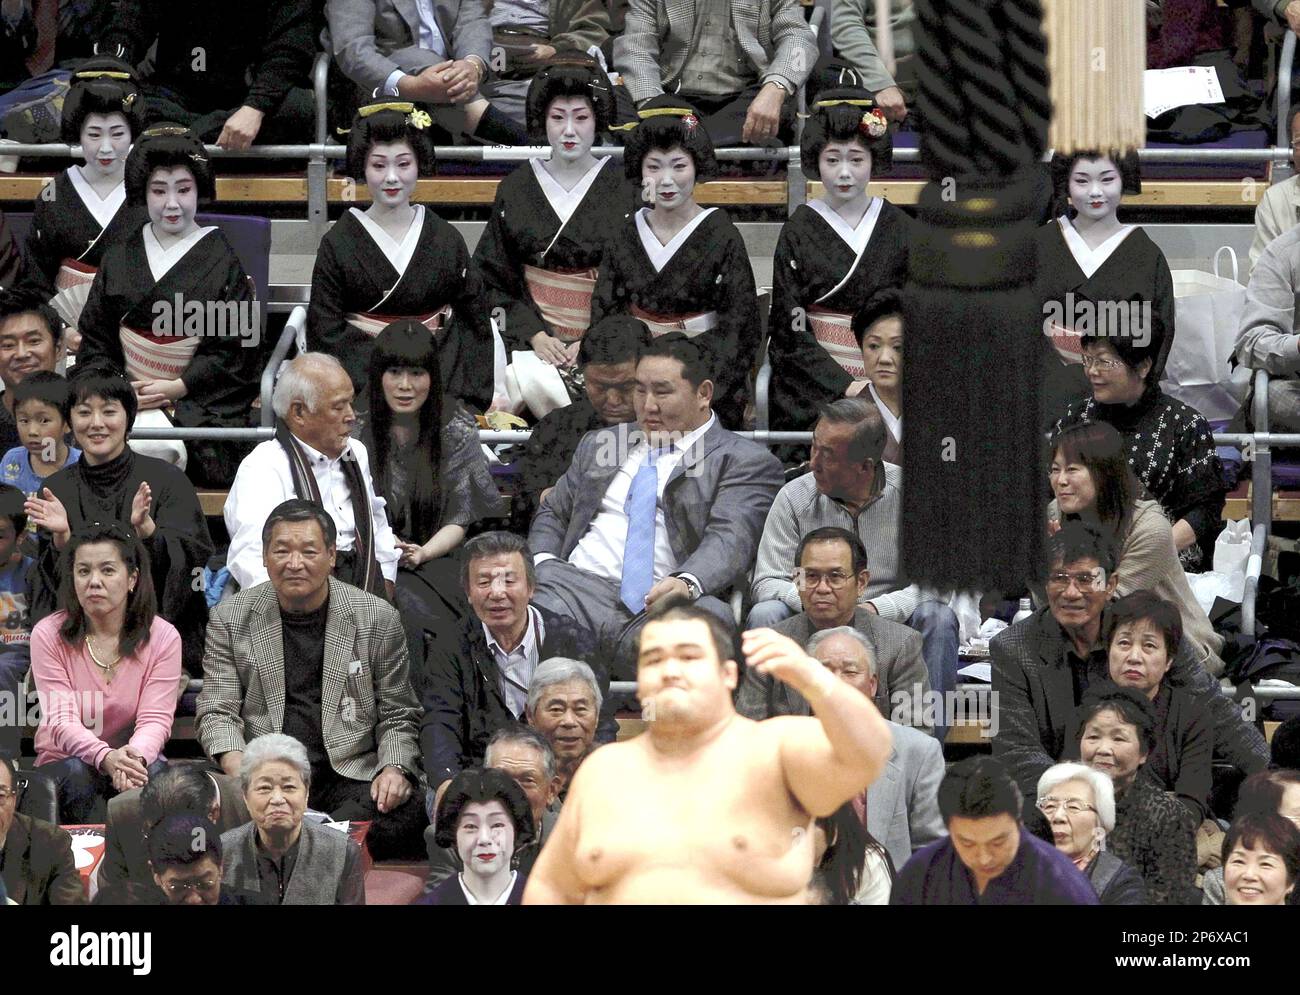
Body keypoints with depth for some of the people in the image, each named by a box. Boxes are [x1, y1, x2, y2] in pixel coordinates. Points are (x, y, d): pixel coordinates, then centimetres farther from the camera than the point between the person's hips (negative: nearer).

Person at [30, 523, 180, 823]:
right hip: (63, 762, -1)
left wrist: (136, 755, -37)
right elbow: (62, 720, -15)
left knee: (154, 772, -32)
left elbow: (155, 719, -11)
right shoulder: (49, 635, -6)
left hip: (137, 757, 1)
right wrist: (106, 758, -37)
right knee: (78, 774, -34)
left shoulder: (162, 637, -3)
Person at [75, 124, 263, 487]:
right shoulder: (120, 258, 13)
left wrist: (178, 387, -12)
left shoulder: (225, 259, 2)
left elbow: (235, 349, -2)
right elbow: (94, 340, 13)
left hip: (201, 405, -2)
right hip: (125, 394, 3)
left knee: (157, 445, -34)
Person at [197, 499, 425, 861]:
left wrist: (395, 769, -11)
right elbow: (217, 712, 6)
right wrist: (239, 770, -15)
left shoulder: (378, 618, 8)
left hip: (352, 774, 1)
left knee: (406, 814, -34)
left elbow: (398, 717, 11)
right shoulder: (230, 619, 10)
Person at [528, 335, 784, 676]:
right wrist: (542, 563, 8)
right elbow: (552, 514, 33)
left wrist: (687, 584, -29)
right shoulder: (597, 445, 28)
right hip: (580, 589, 3)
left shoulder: (746, 462, 9)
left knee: (713, 616, -38)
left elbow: (729, 539, -7)